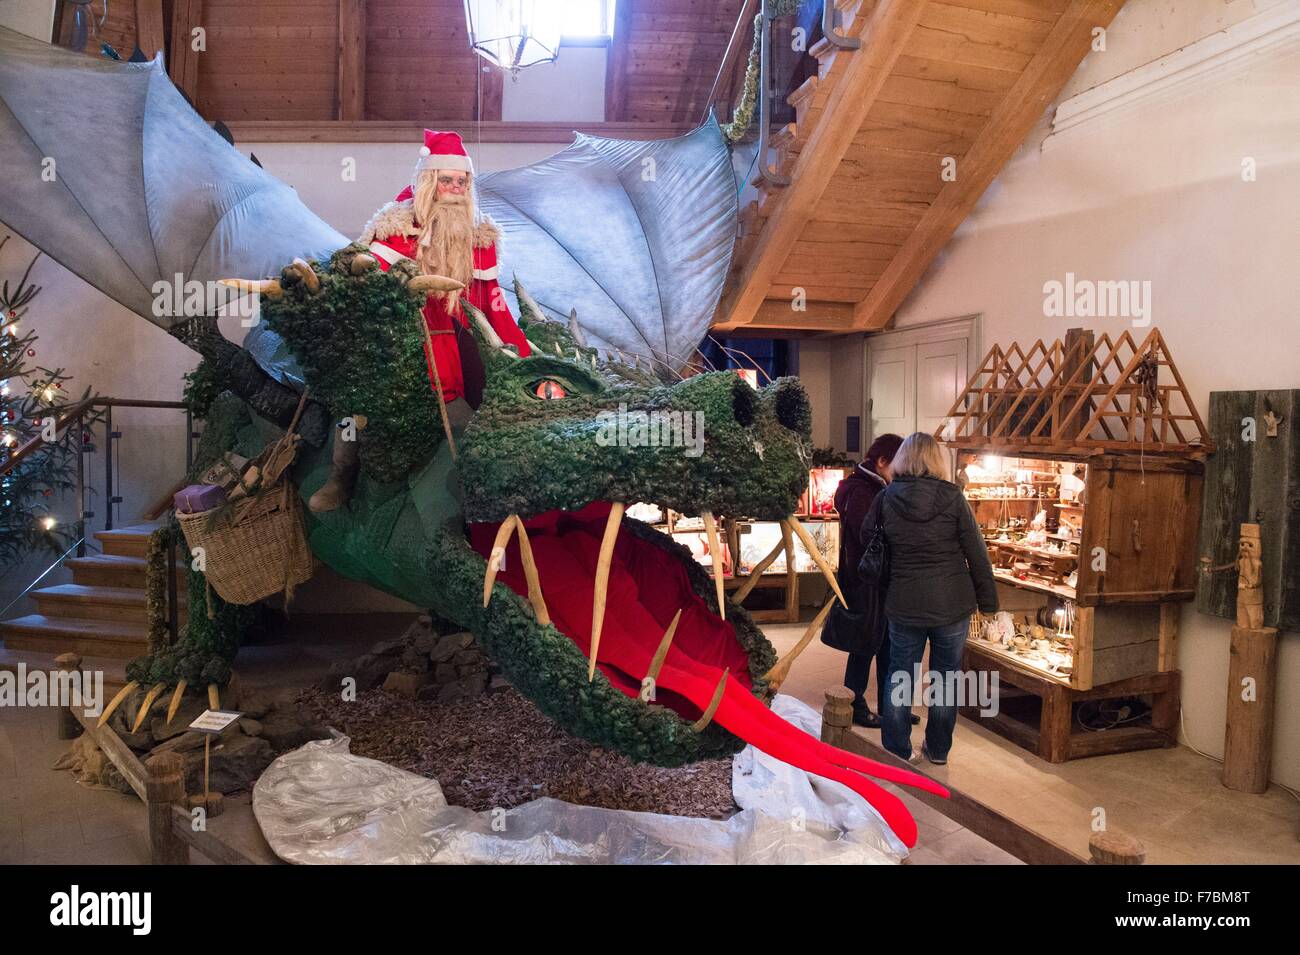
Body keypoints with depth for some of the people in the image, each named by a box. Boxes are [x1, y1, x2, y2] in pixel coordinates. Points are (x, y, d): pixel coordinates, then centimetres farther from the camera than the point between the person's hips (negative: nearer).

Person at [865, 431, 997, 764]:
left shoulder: (886, 497, -5)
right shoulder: (952, 497, -8)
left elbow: (866, 535, 8)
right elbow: (977, 554, -5)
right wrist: (988, 600, 3)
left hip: (904, 604, 1)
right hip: (952, 603, 0)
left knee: (899, 677, 14)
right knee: (946, 677, 15)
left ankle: (897, 750, 22)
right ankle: (938, 749, 27)